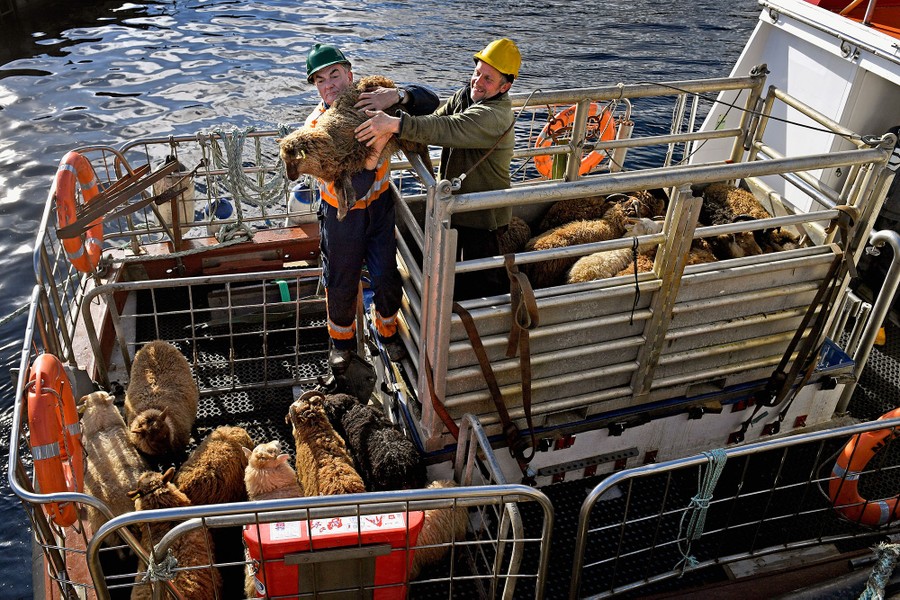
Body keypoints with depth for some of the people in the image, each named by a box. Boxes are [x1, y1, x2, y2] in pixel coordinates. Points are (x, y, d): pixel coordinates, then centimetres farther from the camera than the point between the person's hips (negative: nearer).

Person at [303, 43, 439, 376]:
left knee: (386, 278, 9)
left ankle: (387, 330, 39)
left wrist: (397, 94, -34)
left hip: (380, 206, 2)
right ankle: (342, 340, 41)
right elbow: (354, 189, -29)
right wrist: (373, 153, -44)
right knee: (341, 284, 13)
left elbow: (429, 102, -16)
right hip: (342, 214, -2)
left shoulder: (372, 100, -11)